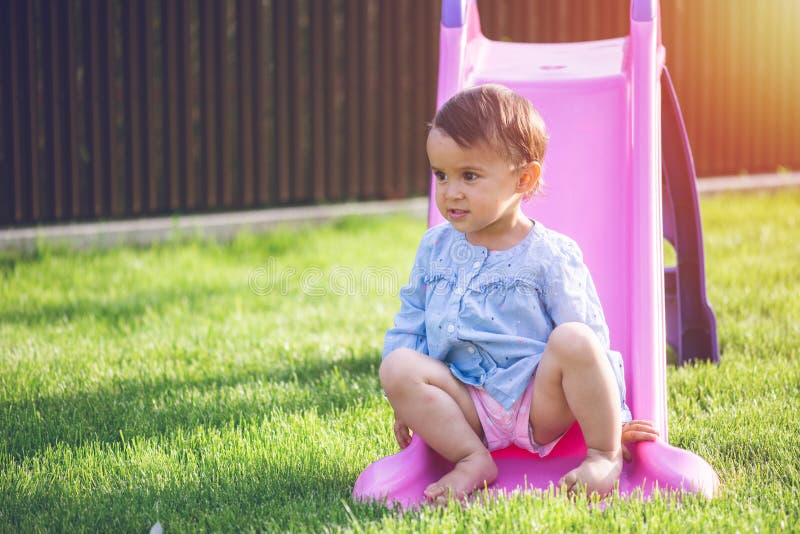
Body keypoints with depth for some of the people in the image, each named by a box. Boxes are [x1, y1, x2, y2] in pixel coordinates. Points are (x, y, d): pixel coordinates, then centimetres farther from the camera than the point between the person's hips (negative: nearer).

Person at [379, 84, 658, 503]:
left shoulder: (550, 255, -3)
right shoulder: (435, 248, 11)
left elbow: (591, 340, -2)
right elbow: (409, 324, 19)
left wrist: (613, 416, -3)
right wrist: (406, 403, 13)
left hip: (538, 406, -3)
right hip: (468, 409, 3)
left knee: (574, 340, -31)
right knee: (397, 367, -21)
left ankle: (604, 455, -14)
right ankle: (473, 460, -15)